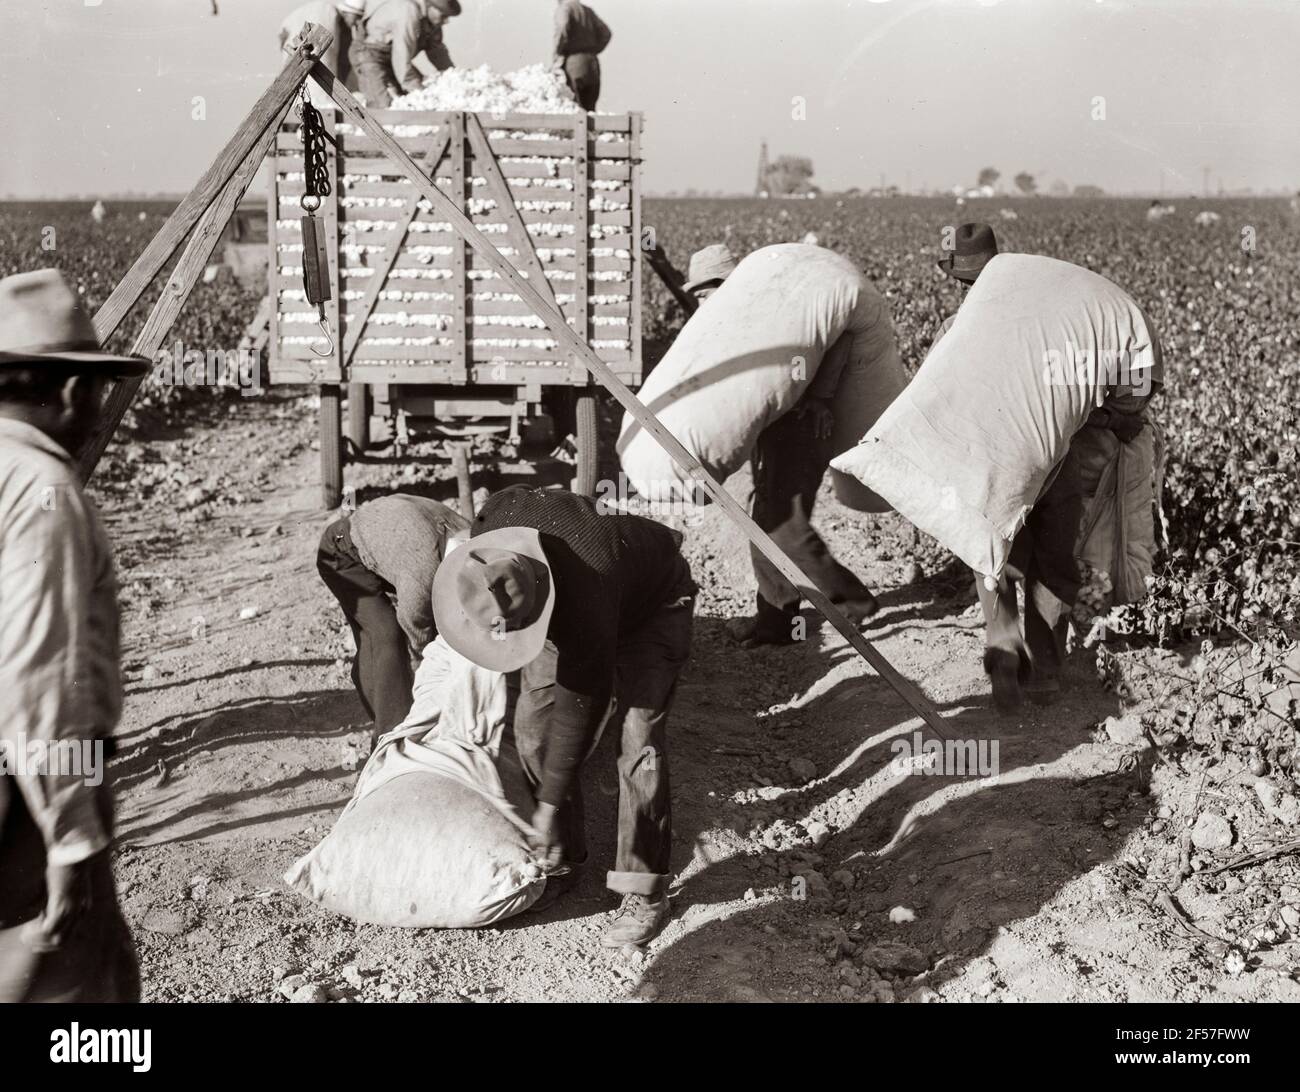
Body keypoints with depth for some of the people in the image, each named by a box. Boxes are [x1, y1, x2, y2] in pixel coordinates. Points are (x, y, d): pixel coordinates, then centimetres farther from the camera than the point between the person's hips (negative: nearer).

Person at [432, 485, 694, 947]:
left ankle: (644, 891, -13)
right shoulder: (501, 512, -31)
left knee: (639, 736, -20)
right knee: (533, 725, -3)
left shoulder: (587, 609, -45)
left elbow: (579, 709, -33)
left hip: (651, 605, -6)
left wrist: (551, 803, -23)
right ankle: (562, 860, 13)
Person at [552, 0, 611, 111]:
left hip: (574, 63, -6)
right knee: (589, 109, 6)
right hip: (592, 64, 6)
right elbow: (605, 33, 15)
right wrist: (592, 51, 14)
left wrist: (558, 56, -9)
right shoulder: (587, 11, 21)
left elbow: (562, 31, -18)